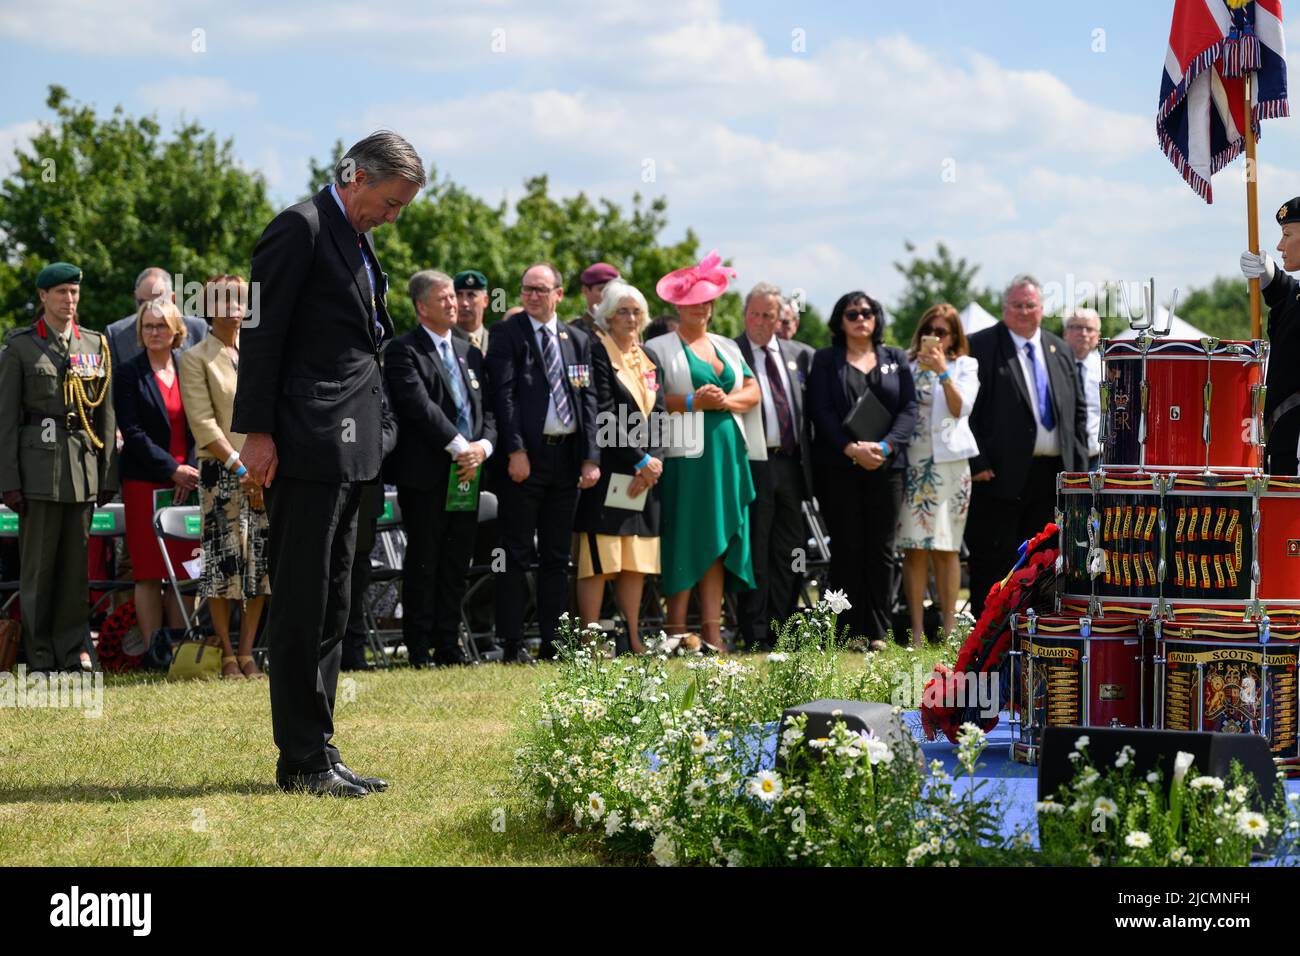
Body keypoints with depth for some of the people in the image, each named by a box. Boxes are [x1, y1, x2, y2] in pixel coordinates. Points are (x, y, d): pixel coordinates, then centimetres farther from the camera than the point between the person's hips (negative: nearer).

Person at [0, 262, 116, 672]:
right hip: (39, 465, -3)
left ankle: (72, 650, 11)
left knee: (77, 562, 5)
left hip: (84, 466, 3)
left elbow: (107, 416, 12)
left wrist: (108, 474, 7)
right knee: (38, 563, -1)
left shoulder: (96, 346, 12)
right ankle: (40, 654, 4)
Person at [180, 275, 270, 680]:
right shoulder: (196, 358, 1)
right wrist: (239, 467, -14)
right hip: (221, 474, -4)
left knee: (260, 561, 1)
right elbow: (203, 423, -7)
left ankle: (247, 651, 6)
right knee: (223, 560, -5)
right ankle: (226, 653, 2)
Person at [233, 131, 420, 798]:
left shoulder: (358, 243, 19)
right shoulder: (301, 229, -8)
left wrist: (376, 429, 16)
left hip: (350, 449, 10)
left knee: (330, 607, 11)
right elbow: (262, 331, -13)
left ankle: (317, 753, 16)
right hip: (307, 444, -10)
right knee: (301, 605, -6)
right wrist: (257, 433, -17)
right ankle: (302, 761, -3)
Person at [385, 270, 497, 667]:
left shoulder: (470, 354, 18)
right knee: (423, 563, -2)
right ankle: (418, 649, 4)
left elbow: (488, 409, 14)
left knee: (457, 564, 9)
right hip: (426, 474, -6)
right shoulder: (404, 352, -5)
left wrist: (483, 446, -5)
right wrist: (459, 447, -18)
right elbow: (420, 406, -17)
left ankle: (448, 645, 15)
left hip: (466, 472, 6)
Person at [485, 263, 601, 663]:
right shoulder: (507, 333, 0)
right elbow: (504, 394, -8)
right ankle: (512, 644, -1)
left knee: (557, 556, 9)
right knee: (517, 555, -3)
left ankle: (553, 641, 13)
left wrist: (590, 457, 2)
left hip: (567, 456, 5)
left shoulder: (577, 341, 14)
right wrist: (515, 451, -16)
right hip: (525, 456, -5)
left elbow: (588, 399, 11)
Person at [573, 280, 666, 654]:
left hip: (644, 475, 7)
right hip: (608, 472, -7)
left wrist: (653, 462, -5)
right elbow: (604, 416, -12)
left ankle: (633, 638, 10)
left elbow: (658, 415, 11)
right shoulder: (597, 352, -5)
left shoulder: (646, 360, 18)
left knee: (637, 561, 7)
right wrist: (640, 460, -13)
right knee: (597, 560, -8)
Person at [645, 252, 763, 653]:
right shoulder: (660, 348, 2)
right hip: (686, 453, -5)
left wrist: (725, 401, -7)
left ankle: (712, 628, 2)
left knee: (718, 540, 2)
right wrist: (693, 402, -17)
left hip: (728, 452, 5)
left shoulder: (727, 347, 19)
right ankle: (676, 627, -3)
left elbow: (753, 393, 12)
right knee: (684, 540, -6)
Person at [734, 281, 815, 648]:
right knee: (754, 554, -2)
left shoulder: (799, 354, 13)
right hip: (753, 463, -5)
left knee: (789, 553, 9)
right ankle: (756, 634, 1)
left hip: (790, 463, 5)